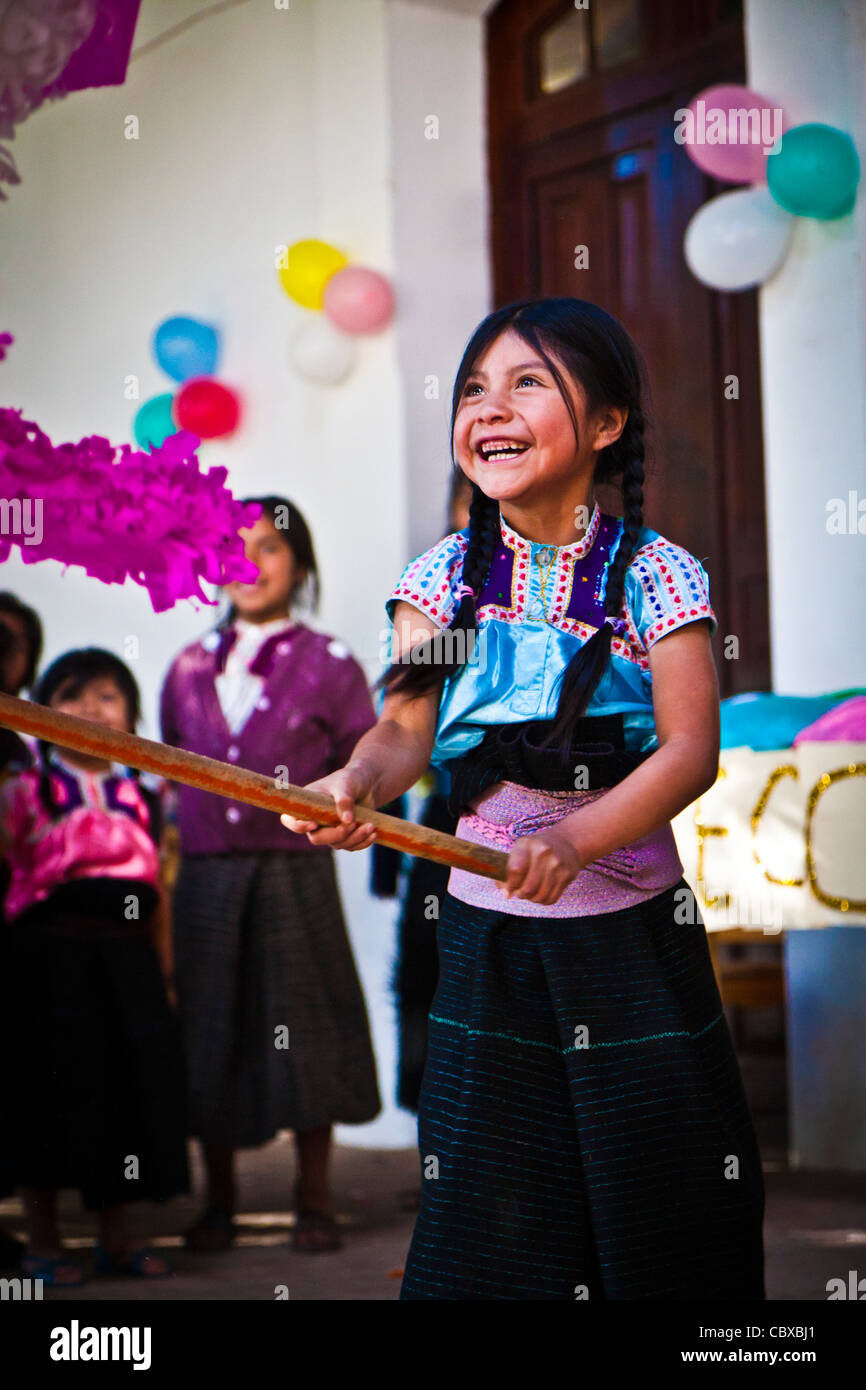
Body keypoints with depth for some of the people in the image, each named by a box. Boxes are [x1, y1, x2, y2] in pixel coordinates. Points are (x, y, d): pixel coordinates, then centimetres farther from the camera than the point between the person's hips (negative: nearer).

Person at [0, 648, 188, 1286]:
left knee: (127, 1086, 8)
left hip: (127, 963, 4)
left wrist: (164, 976, 13)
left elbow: (157, 894, 14)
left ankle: (117, 1240, 21)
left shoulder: (142, 800, 12)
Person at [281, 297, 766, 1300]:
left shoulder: (656, 574, -7)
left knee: (657, 1179, 4)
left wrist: (578, 839, -28)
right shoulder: (442, 576, 3)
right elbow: (405, 726, -5)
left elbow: (691, 749, -14)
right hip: (485, 921, 3)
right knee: (490, 1198, 7)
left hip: (630, 919, -2)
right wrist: (356, 784, -28)